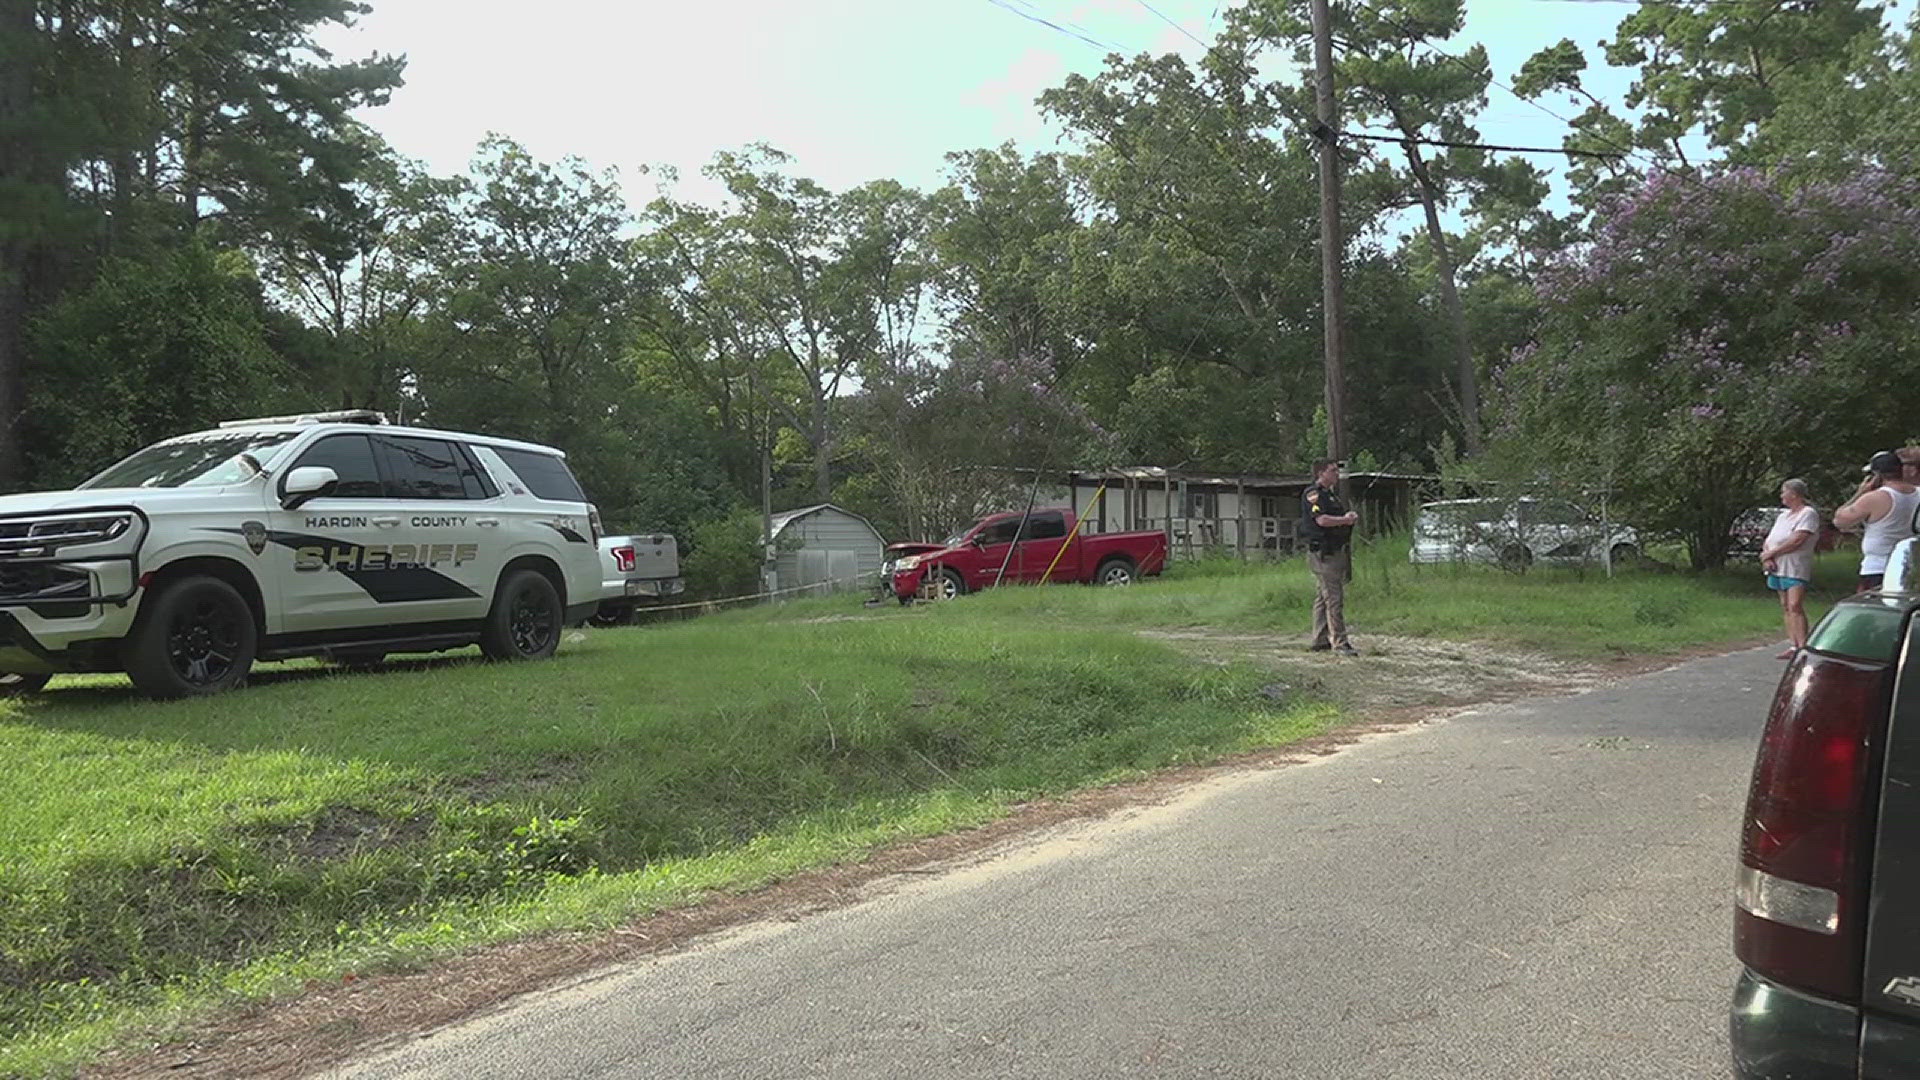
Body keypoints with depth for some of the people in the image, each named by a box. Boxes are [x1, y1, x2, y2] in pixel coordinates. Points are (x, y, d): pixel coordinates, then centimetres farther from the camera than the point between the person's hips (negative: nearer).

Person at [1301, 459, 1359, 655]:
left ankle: (1320, 641, 18)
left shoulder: (1331, 494, 21)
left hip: (1336, 550, 10)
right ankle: (1339, 642, -9)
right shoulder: (1313, 494, -11)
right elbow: (1322, 520, -22)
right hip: (1323, 552, -10)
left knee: (1323, 598, 13)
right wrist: (1344, 520, -9)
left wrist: (1349, 517, 5)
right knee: (1334, 598, -10)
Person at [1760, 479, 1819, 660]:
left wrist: (1772, 553, -11)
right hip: (1778, 568, 8)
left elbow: (1797, 540, -16)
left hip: (1796, 568, -8)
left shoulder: (1808, 513, -4)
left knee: (1795, 606, -17)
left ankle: (1802, 647, -20)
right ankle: (1793, 646, 6)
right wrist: (1766, 557, -2)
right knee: (1785, 607, 5)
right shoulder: (1783, 515, 22)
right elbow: (1769, 541, 17)